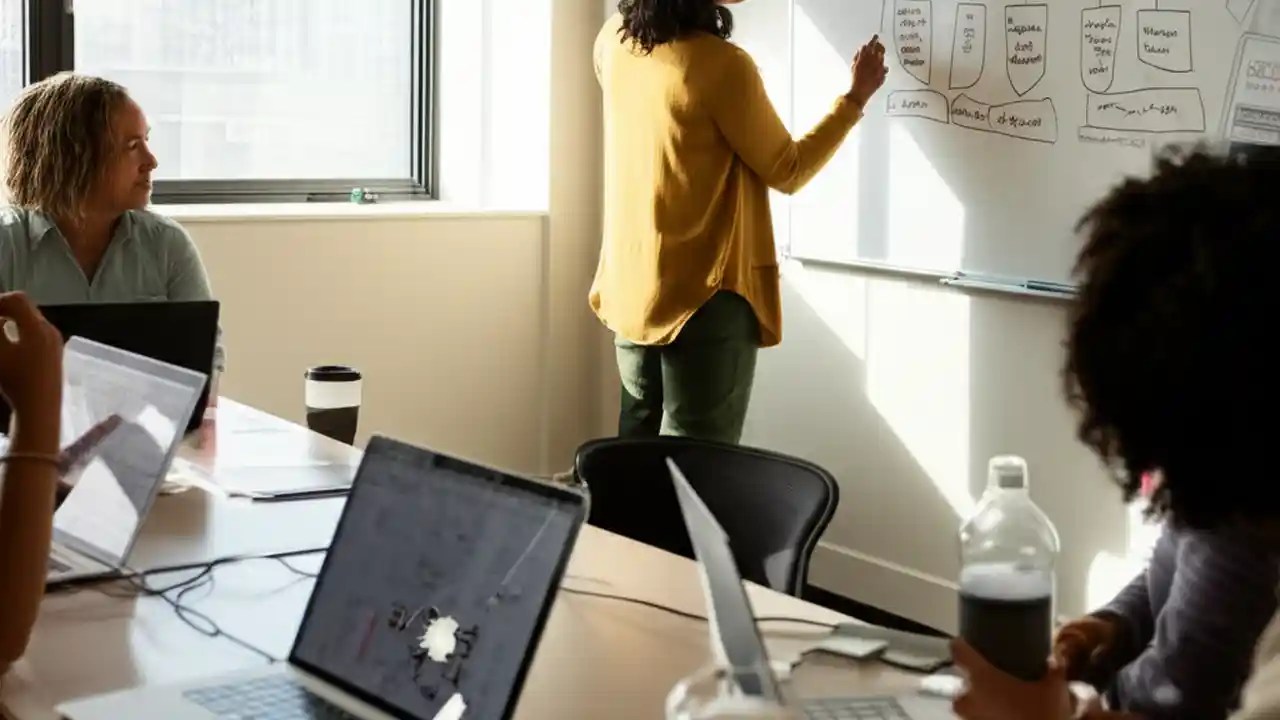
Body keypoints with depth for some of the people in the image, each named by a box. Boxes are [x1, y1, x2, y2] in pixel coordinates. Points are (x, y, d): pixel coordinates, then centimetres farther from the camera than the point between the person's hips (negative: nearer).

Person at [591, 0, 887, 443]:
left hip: (628, 286, 7)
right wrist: (856, 98, 0)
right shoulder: (722, 65, -20)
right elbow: (787, 172, -8)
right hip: (704, 294, -7)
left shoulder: (614, 42, 0)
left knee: (639, 446, 18)